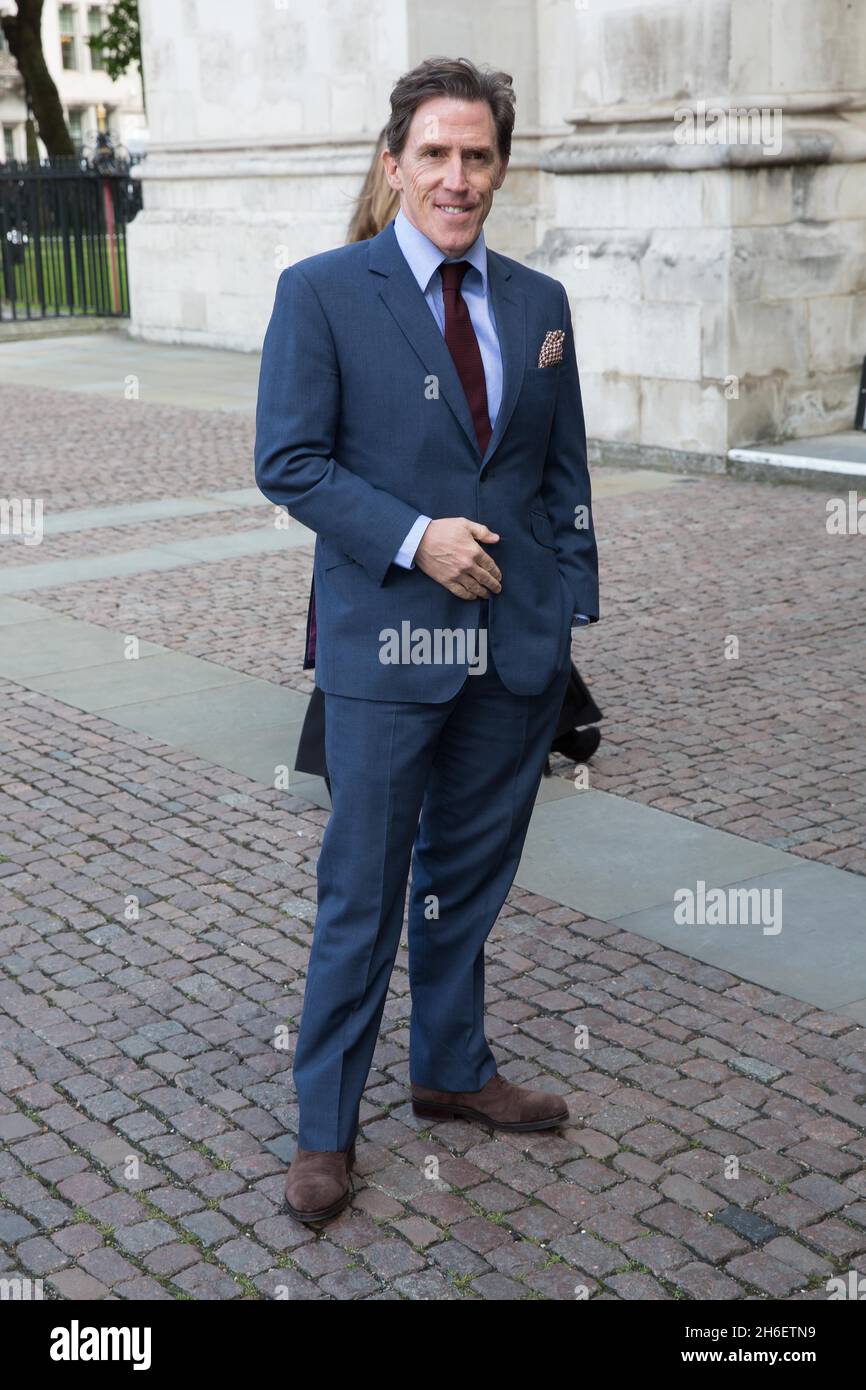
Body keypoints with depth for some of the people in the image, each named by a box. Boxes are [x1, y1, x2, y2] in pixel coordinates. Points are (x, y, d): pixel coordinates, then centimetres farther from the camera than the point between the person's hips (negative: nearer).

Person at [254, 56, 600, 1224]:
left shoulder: (540, 304, 9)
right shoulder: (322, 292, -4)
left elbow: (563, 473, 13)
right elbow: (287, 462, -8)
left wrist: (572, 609, 7)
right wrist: (413, 538, -17)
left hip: (518, 646, 5)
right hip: (388, 643, -4)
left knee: (470, 877, 17)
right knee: (363, 892, 2)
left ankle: (453, 1072, 36)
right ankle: (326, 1127, 17)